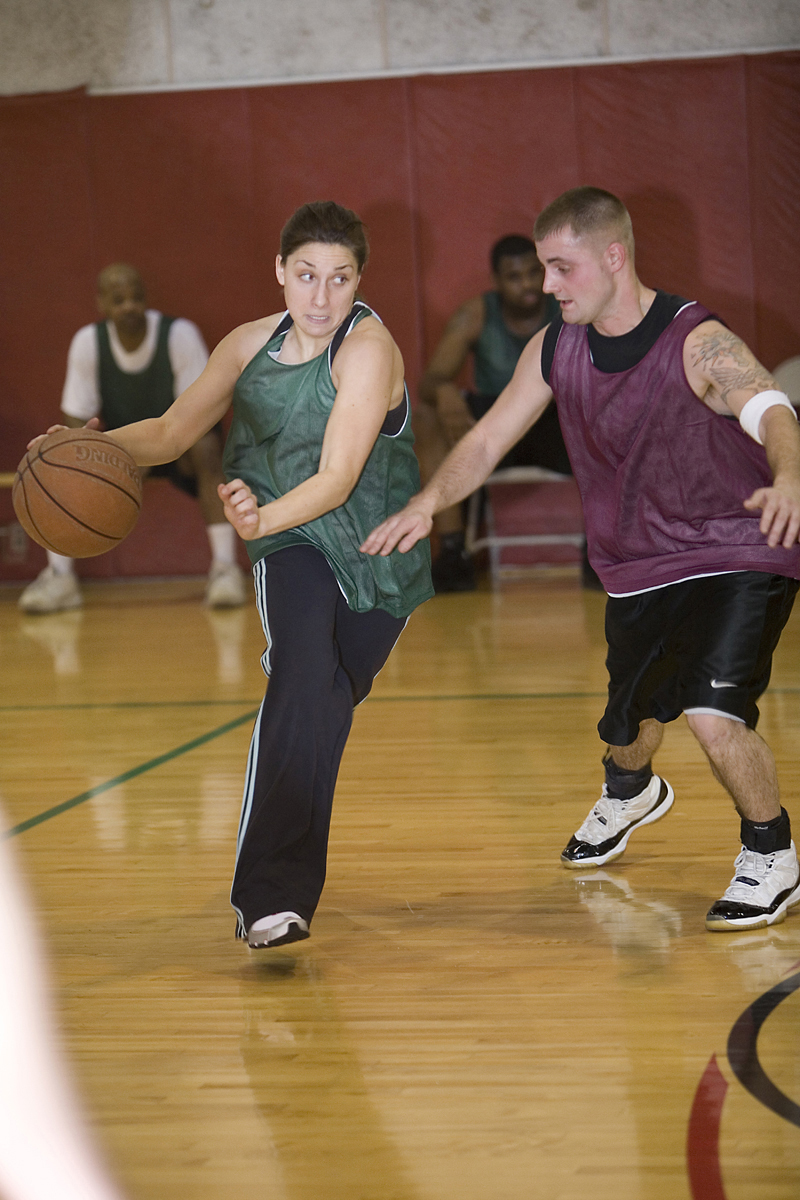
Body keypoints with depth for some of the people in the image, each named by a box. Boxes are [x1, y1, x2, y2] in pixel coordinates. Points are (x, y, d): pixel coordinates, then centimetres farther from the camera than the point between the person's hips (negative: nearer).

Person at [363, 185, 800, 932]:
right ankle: (628, 793, 59)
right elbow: (488, 440, 3)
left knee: (713, 714, -24)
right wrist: (429, 499, -17)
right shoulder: (555, 349, -4)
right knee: (628, 723, 20)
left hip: (737, 558, -6)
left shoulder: (697, 342, -22)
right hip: (637, 569, 6)